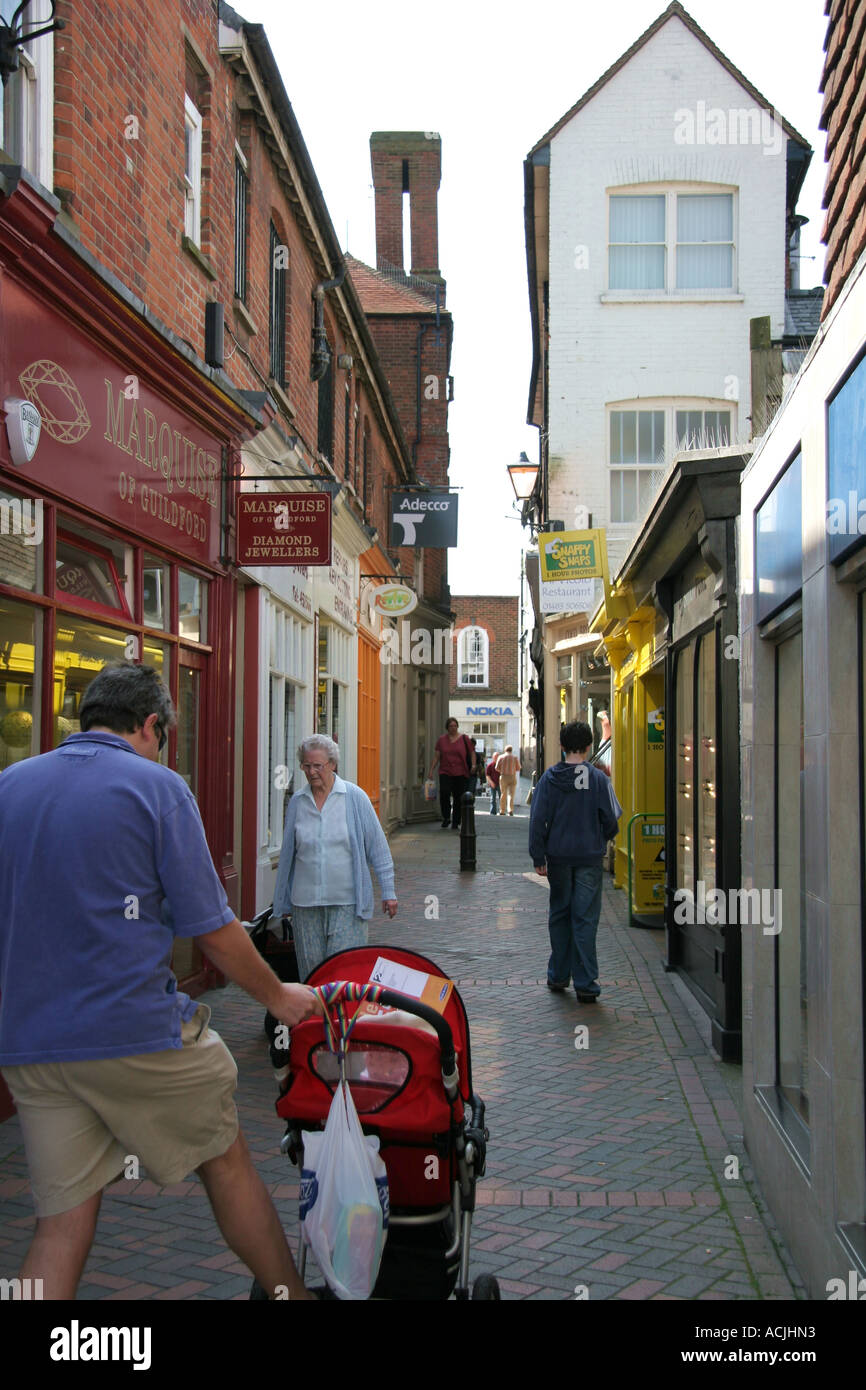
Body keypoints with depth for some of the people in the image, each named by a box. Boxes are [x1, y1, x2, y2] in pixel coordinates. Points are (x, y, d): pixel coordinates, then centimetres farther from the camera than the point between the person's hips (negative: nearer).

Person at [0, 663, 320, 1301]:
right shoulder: (157, 786, -7)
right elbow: (213, 931, -7)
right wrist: (278, 996, 8)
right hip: (136, 1033, -5)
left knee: (63, 1223, 10)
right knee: (227, 1164, 15)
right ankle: (294, 1294, 28)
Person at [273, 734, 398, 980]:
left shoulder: (354, 797, -1)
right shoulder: (297, 803, 7)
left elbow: (378, 846, 1)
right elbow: (288, 852, 15)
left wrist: (388, 891, -1)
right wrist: (281, 898, 16)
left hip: (347, 902, -3)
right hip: (305, 902, 3)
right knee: (311, 968, 4)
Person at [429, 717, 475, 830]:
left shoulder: (464, 739, 6)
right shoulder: (441, 739, 10)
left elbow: (472, 753, 10)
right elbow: (436, 756, 11)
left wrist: (473, 764, -5)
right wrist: (432, 770, 6)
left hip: (461, 774, 0)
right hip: (445, 772, 0)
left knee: (458, 798, -1)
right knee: (444, 793, -19)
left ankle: (455, 823, 10)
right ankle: (446, 818, -1)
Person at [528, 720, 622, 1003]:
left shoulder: (550, 778, -3)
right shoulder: (597, 778, -7)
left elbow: (538, 819, -3)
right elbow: (611, 819, -4)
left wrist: (538, 857, 3)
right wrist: (602, 840, 17)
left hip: (558, 855, 2)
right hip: (589, 857, -2)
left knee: (559, 915, 16)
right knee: (585, 919, 1)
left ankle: (558, 975, 23)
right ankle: (585, 983, -1)